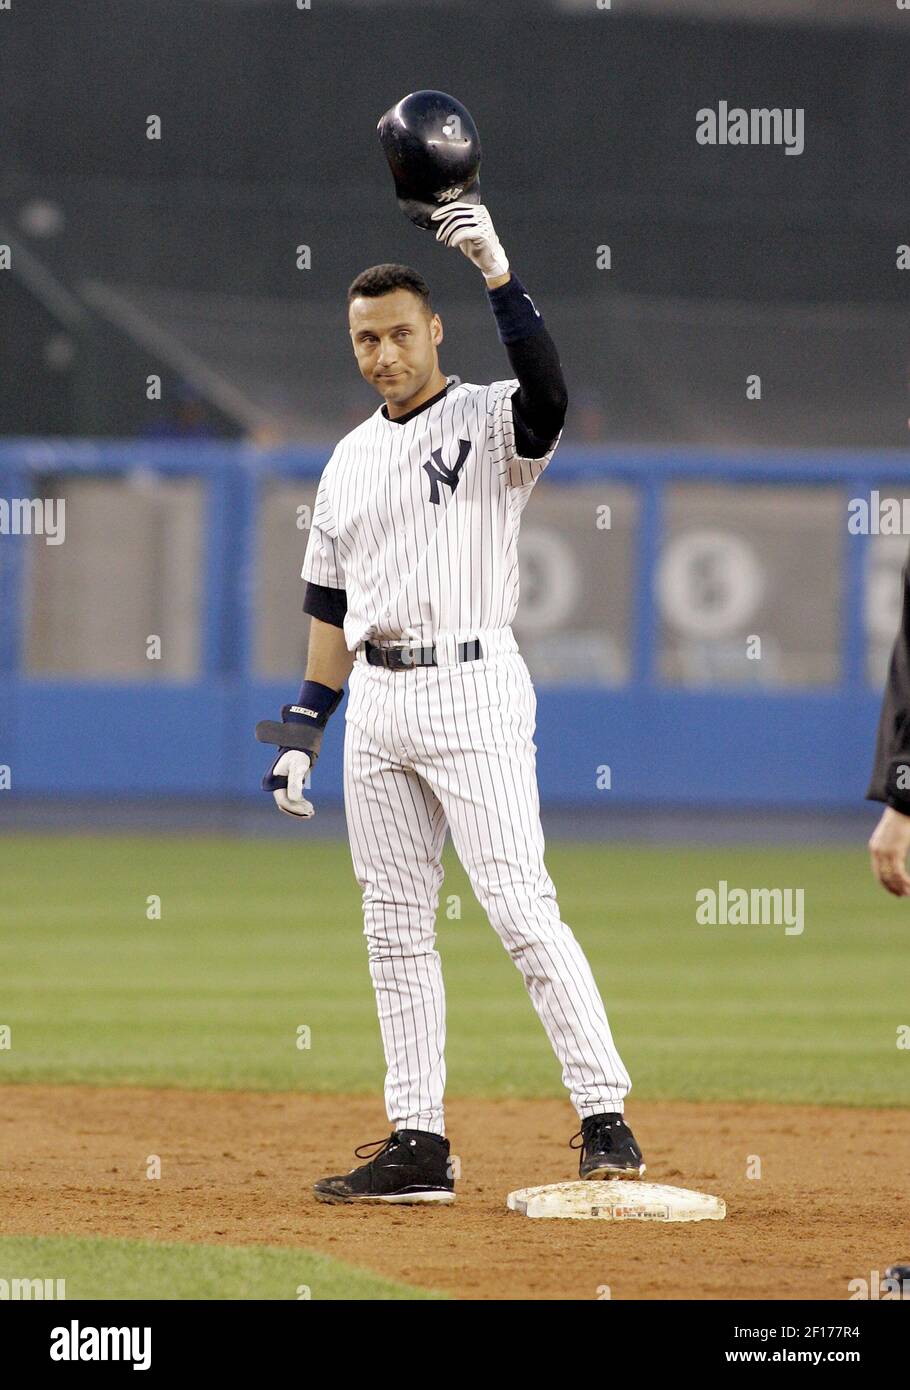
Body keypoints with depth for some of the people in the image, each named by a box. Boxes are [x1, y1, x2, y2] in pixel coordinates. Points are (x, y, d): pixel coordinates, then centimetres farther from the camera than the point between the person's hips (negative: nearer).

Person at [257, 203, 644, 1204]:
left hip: (472, 689, -7)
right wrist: (302, 728, 16)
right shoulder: (350, 461, 18)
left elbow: (546, 394, -27)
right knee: (394, 925, 6)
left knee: (521, 908, -14)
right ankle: (417, 1142, 9)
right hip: (376, 704, 7)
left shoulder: (486, 422, -2)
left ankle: (606, 1120, -14)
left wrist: (498, 273, -33)